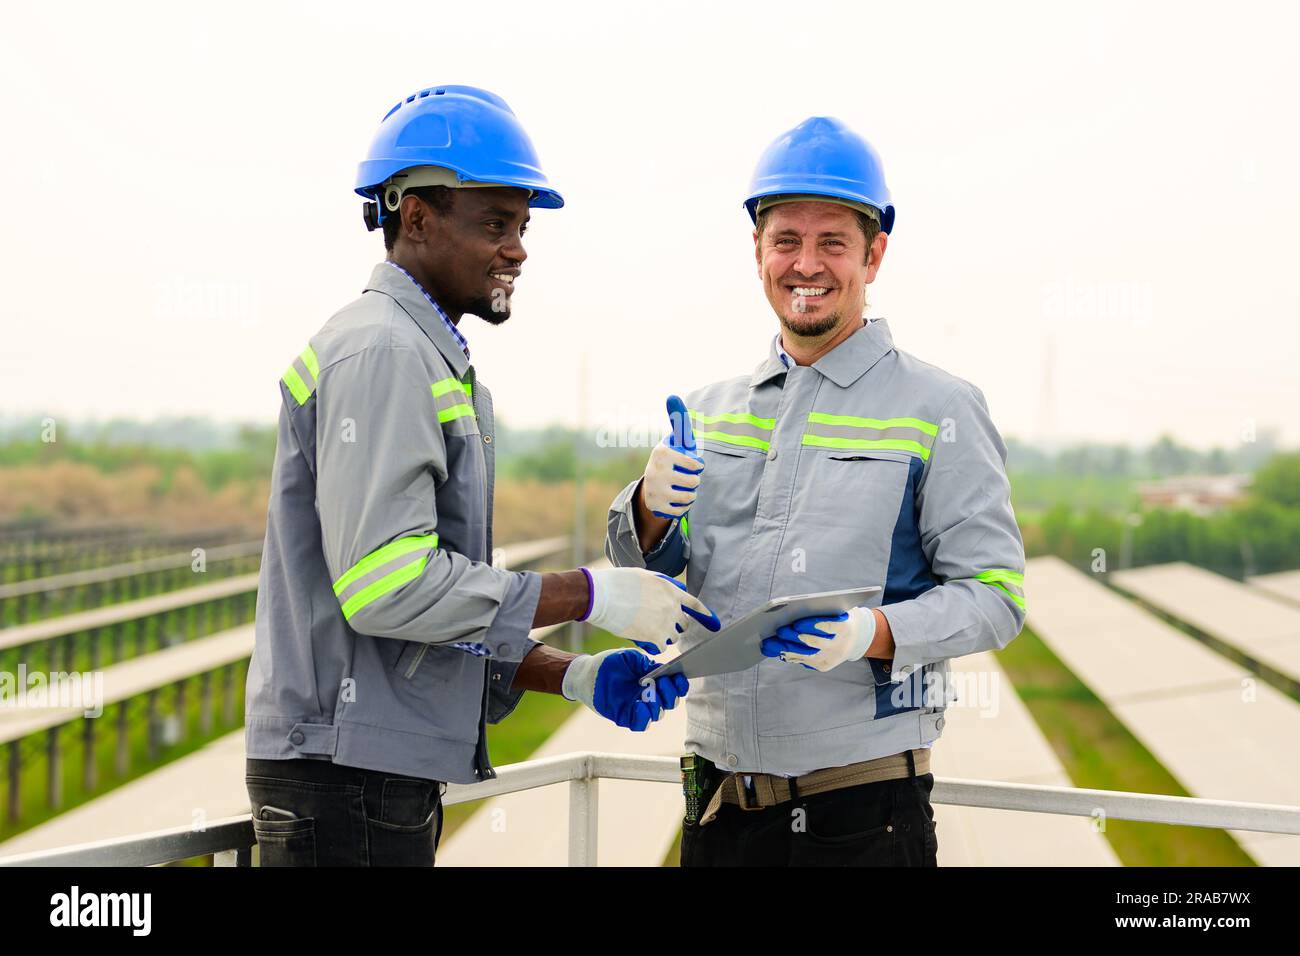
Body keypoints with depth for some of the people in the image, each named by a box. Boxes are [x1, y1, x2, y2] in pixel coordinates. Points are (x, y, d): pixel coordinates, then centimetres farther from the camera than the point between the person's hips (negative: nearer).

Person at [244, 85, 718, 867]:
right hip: (346, 773, -10)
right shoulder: (380, 351, -12)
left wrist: (574, 676, 7)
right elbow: (384, 584, -23)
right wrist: (593, 594, -18)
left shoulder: (438, 363, 19)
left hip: (390, 769, 10)